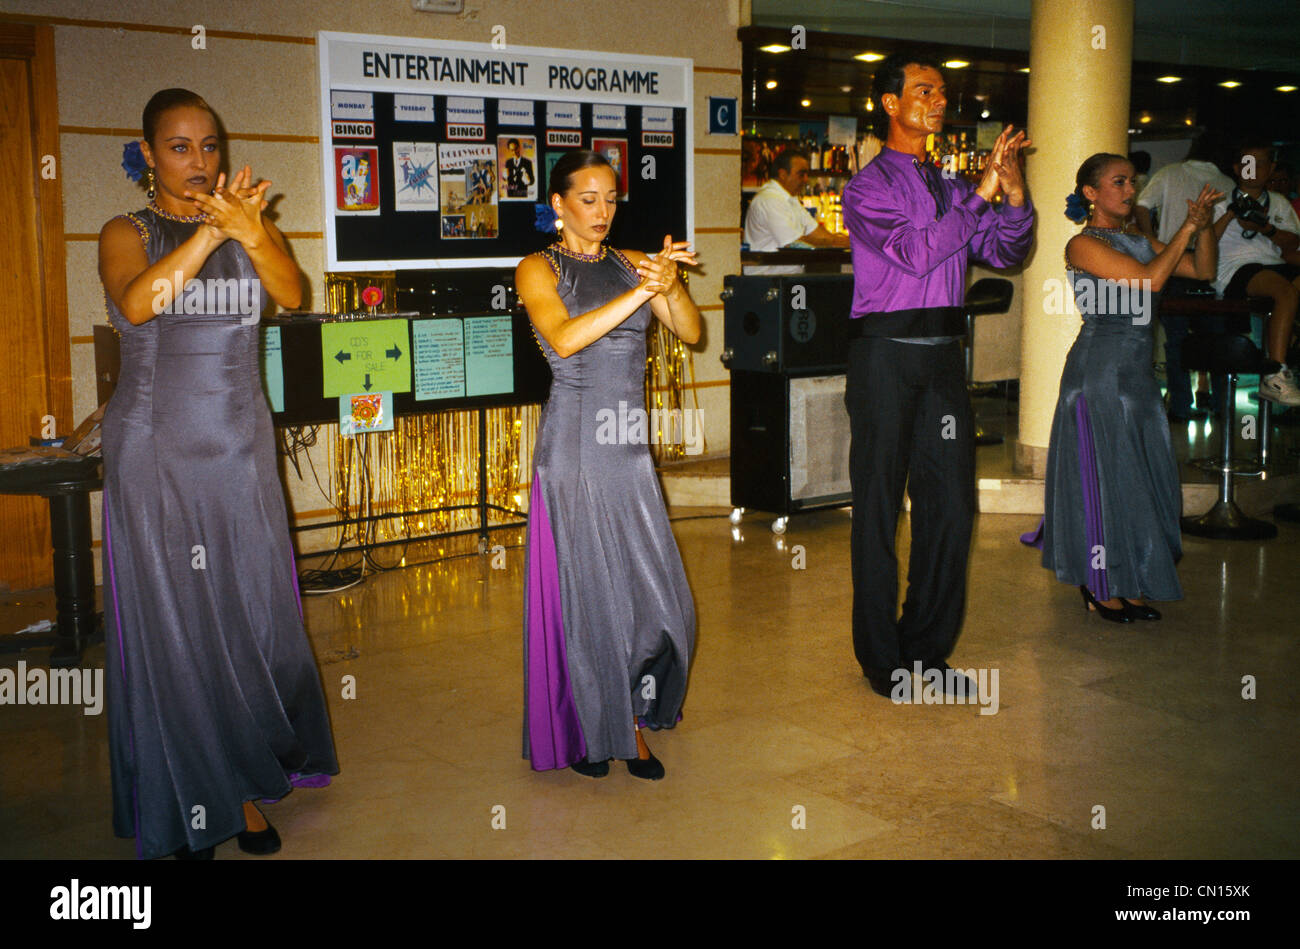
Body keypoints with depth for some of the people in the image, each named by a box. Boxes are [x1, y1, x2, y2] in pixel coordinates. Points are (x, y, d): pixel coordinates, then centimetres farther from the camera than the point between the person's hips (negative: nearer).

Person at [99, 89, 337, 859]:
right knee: (171, 621, 2)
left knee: (253, 613, 3)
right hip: (155, 454, -2)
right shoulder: (127, 234, 1)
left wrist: (250, 231, -32)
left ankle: (246, 786, 16)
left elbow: (292, 292, -13)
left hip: (240, 449, 2)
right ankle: (188, 805, 13)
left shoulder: (255, 229, 8)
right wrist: (211, 229, -29)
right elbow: (136, 303, -21)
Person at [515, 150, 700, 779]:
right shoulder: (539, 269, -1)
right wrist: (643, 290, -23)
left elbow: (691, 333, 3)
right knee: (586, 589, 1)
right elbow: (565, 337, -19)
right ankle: (584, 733, 18)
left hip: (630, 444, 5)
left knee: (652, 588, 2)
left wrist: (671, 286, -17)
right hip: (575, 442, -4)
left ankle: (631, 723, 18)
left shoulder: (632, 264, 13)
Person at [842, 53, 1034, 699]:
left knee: (951, 501, 7)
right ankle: (880, 658, 13)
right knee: (879, 506, 2)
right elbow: (916, 252, -17)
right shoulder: (868, 187, -3)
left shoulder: (949, 189, 17)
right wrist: (982, 194, -14)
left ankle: (927, 648, 21)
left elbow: (1003, 253, 13)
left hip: (942, 352, 6)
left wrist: (1015, 197, -4)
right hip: (886, 352, -6)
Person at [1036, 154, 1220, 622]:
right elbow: (1151, 279, -21)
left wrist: (1204, 224, -2)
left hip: (1138, 373, 8)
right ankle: (1100, 587, 11)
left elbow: (1203, 270, 13)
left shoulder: (1138, 241, 14)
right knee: (1104, 474, -1)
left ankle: (1129, 585, 19)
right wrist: (1187, 227, -13)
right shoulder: (1083, 244, -11)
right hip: (1099, 371, -8)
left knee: (1141, 475, 9)